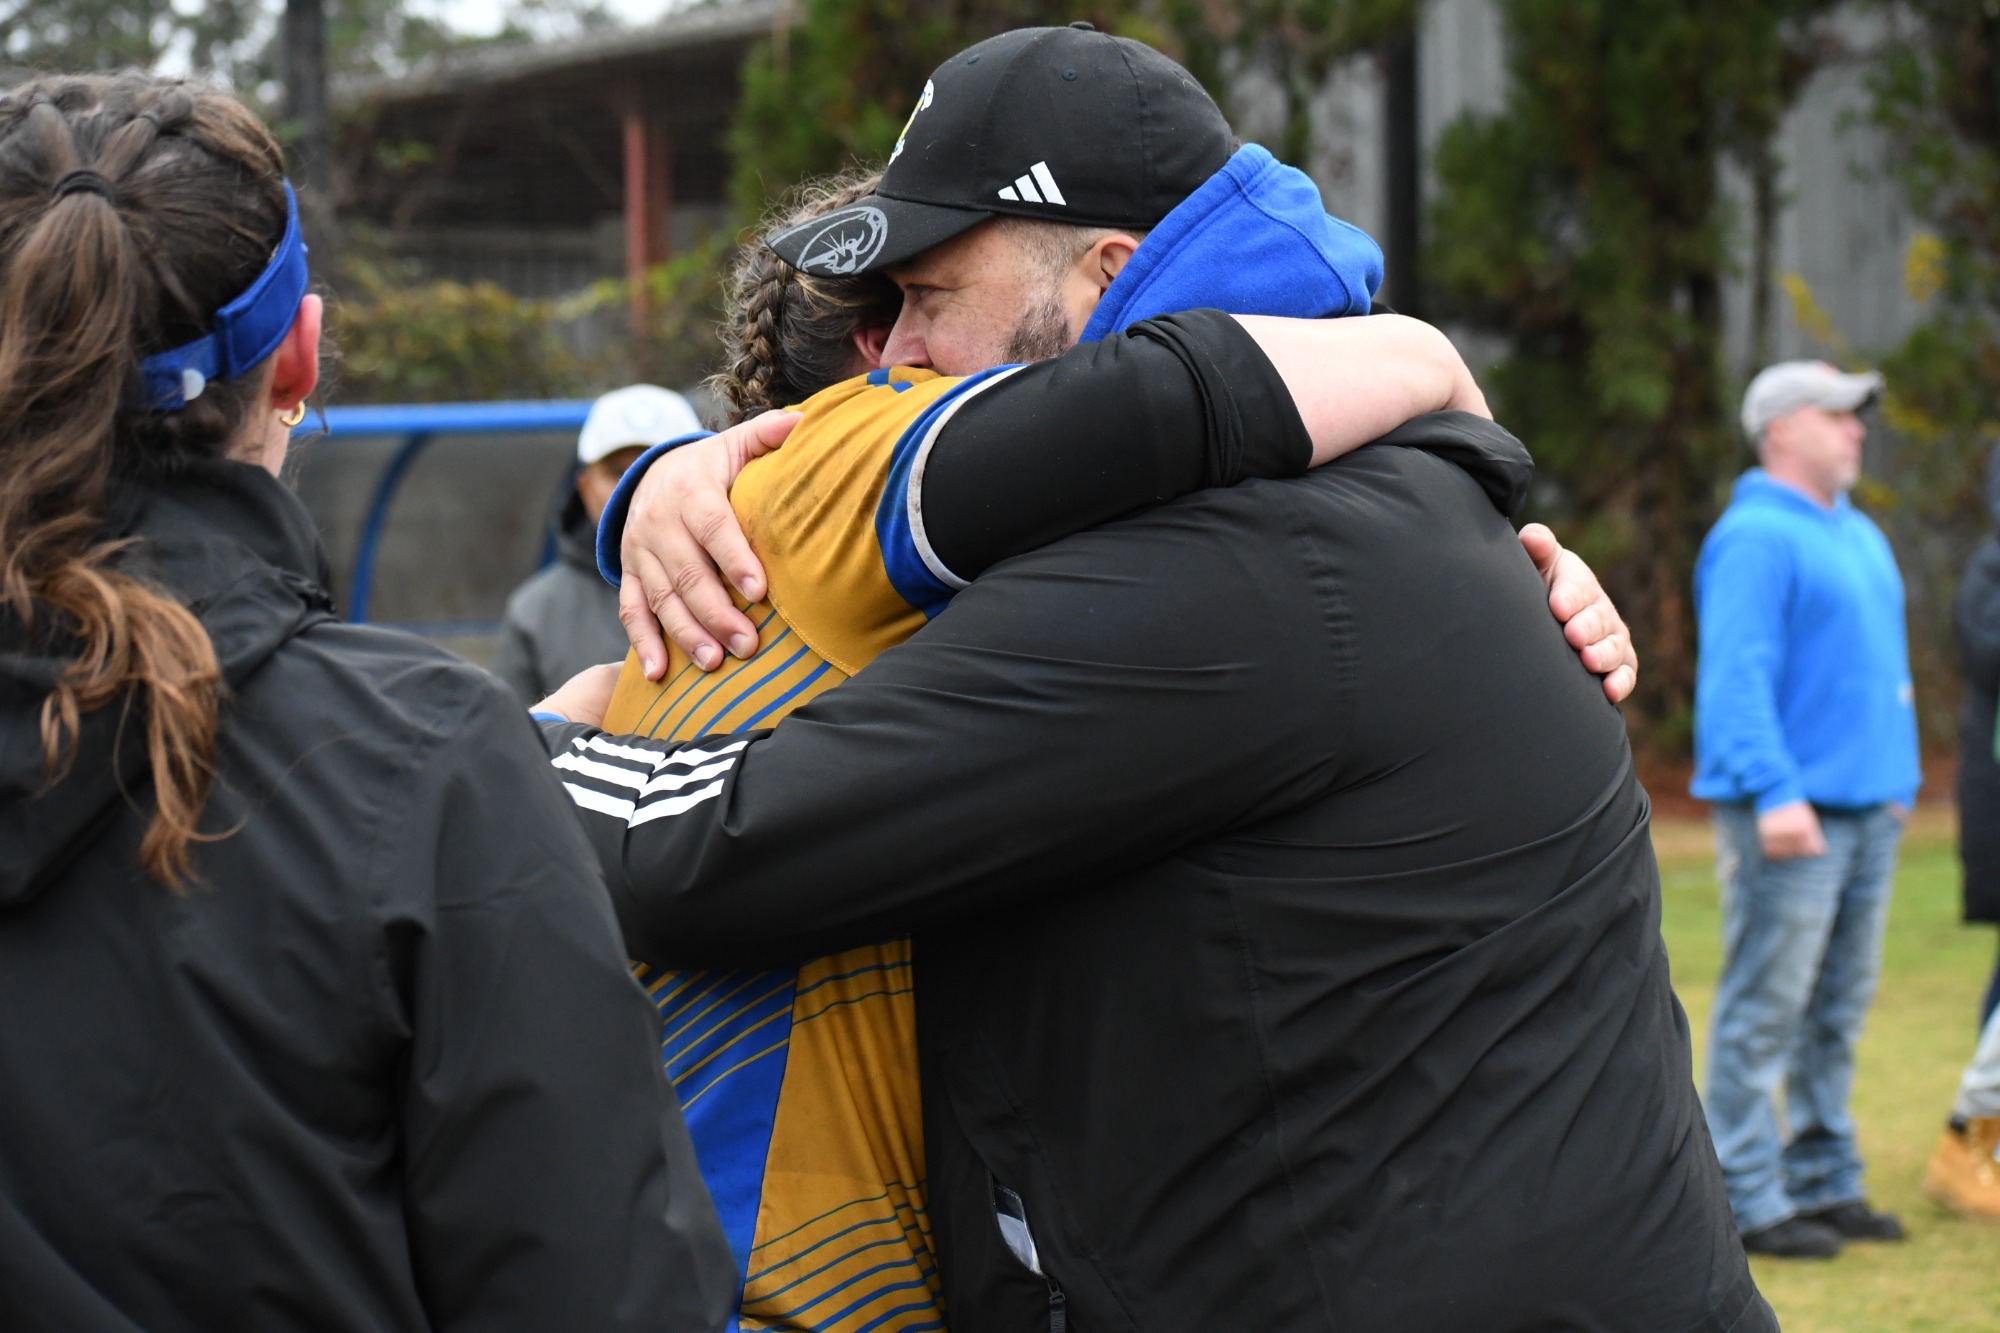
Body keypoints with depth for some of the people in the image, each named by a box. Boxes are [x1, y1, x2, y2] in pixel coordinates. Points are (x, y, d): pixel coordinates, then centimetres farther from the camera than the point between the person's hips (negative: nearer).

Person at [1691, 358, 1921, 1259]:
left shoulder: (1860, 537, 19)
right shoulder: (1754, 538, -10)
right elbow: (1736, 676, -17)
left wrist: (1897, 779, 20)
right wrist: (1775, 792, -24)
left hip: (1868, 811, 9)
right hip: (1789, 814, -9)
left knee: (1838, 1014, 13)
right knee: (1764, 1013, -6)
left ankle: (1825, 1184, 21)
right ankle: (1747, 1201, -2)